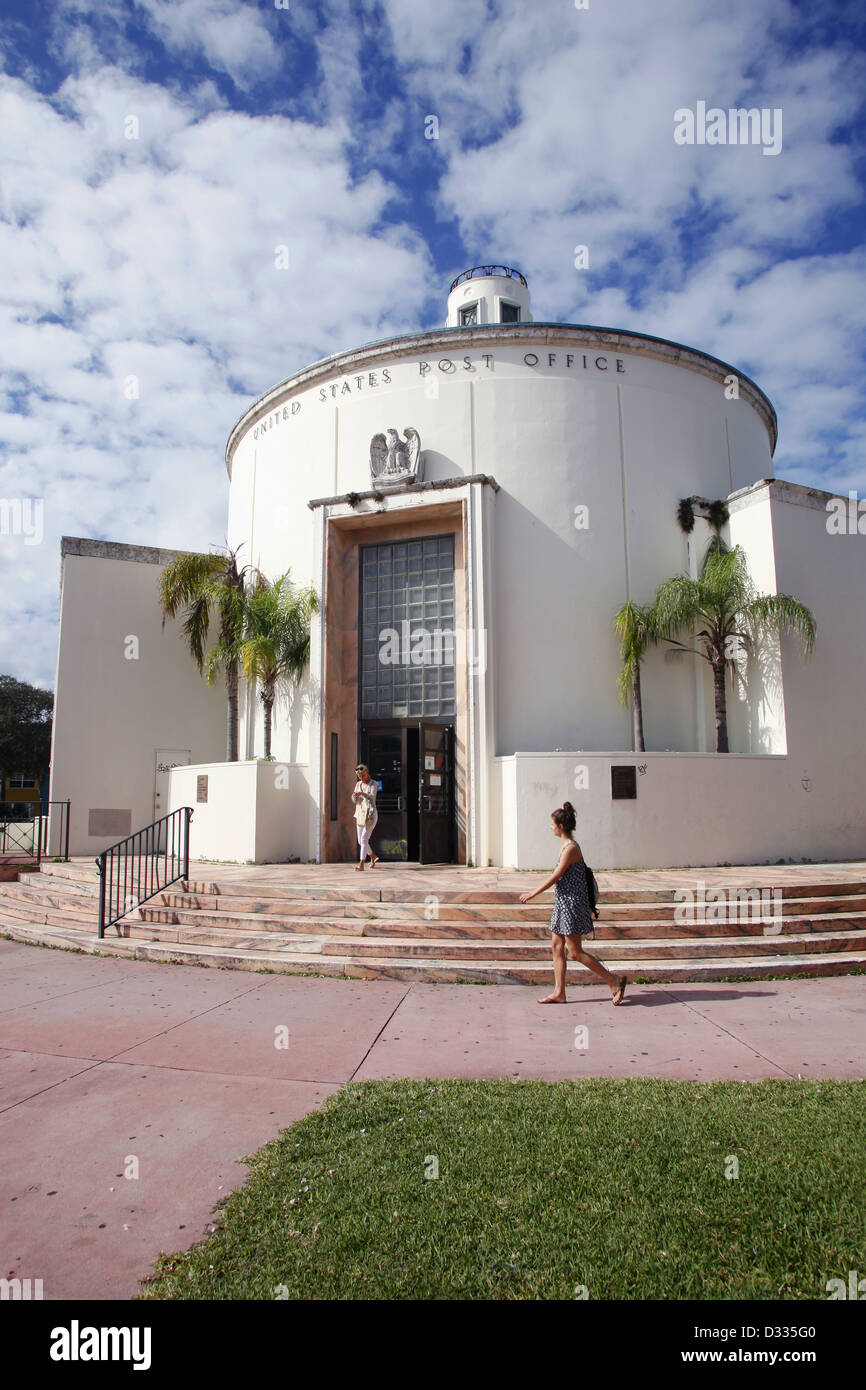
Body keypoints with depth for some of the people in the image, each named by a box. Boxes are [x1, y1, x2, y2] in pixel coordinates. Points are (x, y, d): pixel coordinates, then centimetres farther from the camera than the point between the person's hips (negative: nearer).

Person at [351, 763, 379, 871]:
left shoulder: (373, 784, -5)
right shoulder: (358, 784, 12)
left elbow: (372, 796, -23)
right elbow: (354, 800, 6)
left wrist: (362, 793, -41)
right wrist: (354, 796, -18)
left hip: (370, 815, -7)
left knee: (364, 839, -15)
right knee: (360, 841, 12)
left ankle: (361, 865, -19)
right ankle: (373, 857, 35)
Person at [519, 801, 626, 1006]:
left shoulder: (571, 848, -19)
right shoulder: (567, 846, 10)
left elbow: (555, 877, -17)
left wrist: (532, 894, -11)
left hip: (572, 904, -10)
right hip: (563, 904, 10)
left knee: (575, 952, -3)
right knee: (556, 946, 10)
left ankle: (615, 983, 5)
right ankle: (559, 993, 16)